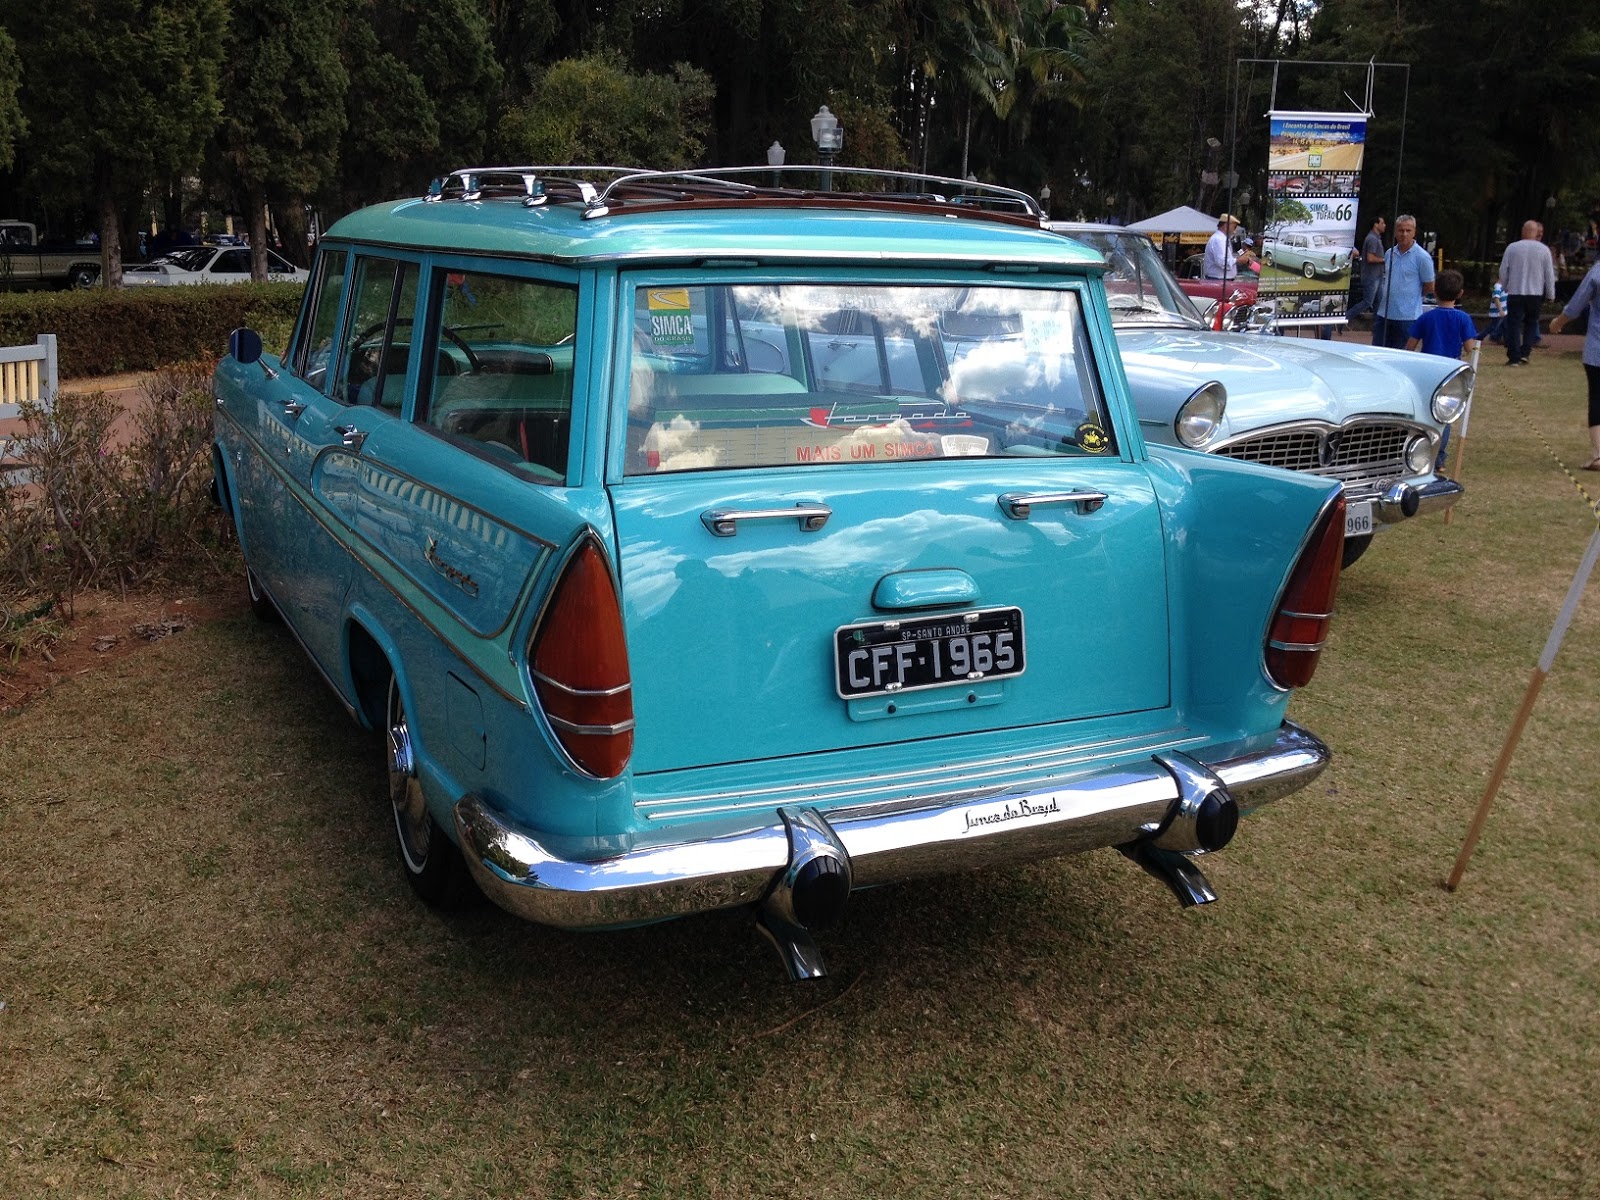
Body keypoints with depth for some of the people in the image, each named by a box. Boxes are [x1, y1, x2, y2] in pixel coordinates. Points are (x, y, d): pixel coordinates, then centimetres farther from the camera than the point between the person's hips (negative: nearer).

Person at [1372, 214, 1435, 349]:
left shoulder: (1422, 257, -7)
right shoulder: (1389, 254, 10)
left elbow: (1429, 288, -2)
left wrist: (1411, 296, 5)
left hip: (1407, 318, -6)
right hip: (1384, 314, 6)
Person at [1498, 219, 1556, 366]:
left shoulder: (1512, 248, -4)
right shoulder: (1544, 249, -2)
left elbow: (1503, 271, 1)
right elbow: (1549, 274, 2)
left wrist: (1505, 287, 17)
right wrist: (1550, 294, 12)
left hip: (1515, 292, -1)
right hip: (1535, 293, 1)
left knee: (1514, 324, 2)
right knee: (1531, 323, 18)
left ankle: (1514, 358, -3)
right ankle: (1524, 353, 8)